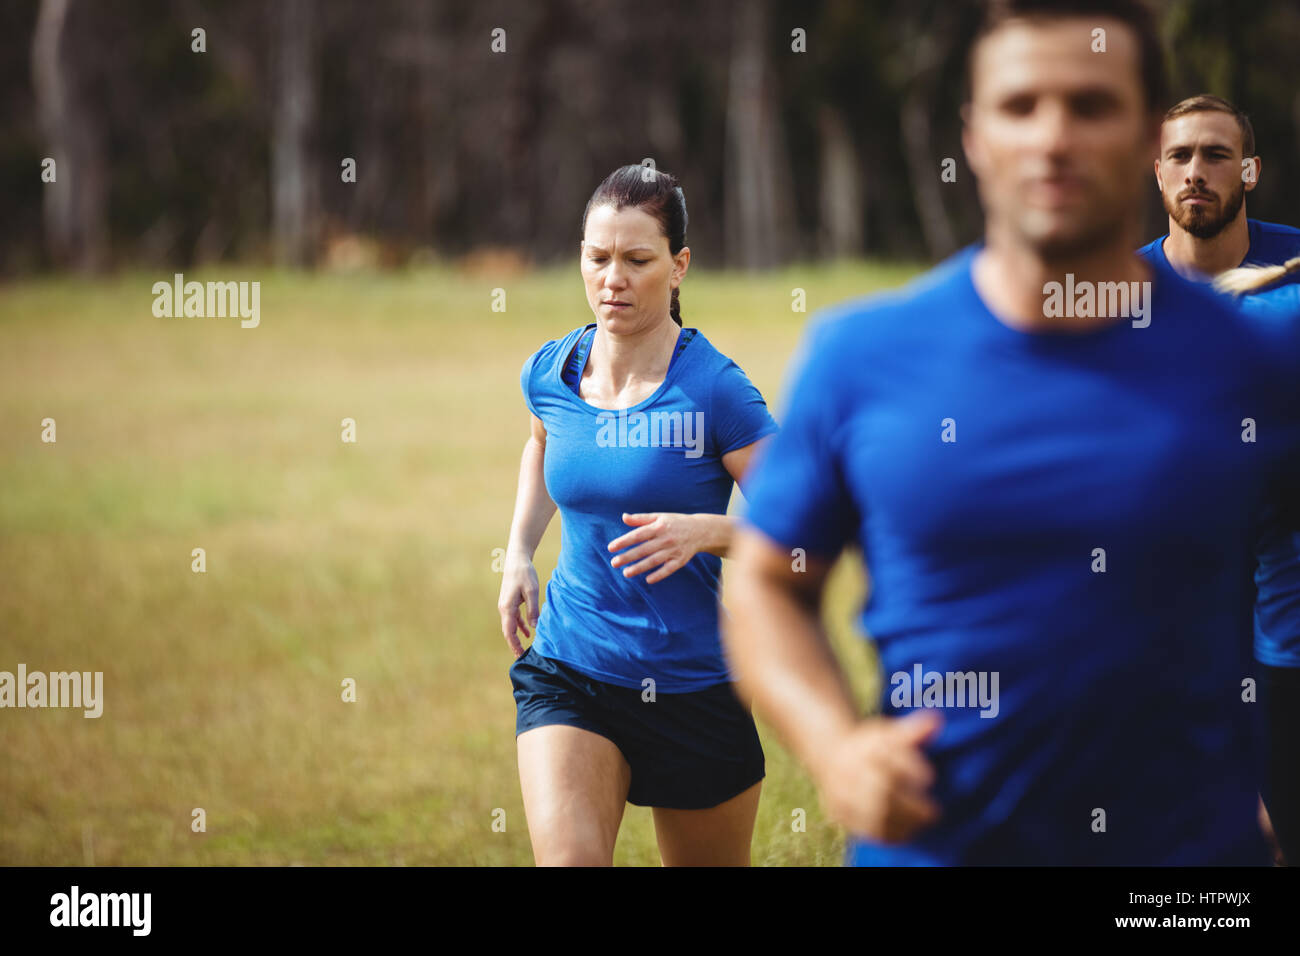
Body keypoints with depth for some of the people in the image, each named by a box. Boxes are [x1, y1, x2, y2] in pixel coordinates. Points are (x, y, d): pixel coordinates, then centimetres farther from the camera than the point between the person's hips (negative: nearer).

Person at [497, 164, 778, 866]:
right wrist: (519, 556, 16)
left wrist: (702, 530, -30)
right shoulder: (551, 373, 0)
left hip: (695, 689, -2)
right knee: (566, 856, -21)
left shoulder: (713, 388, -15)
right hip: (568, 675, 2)